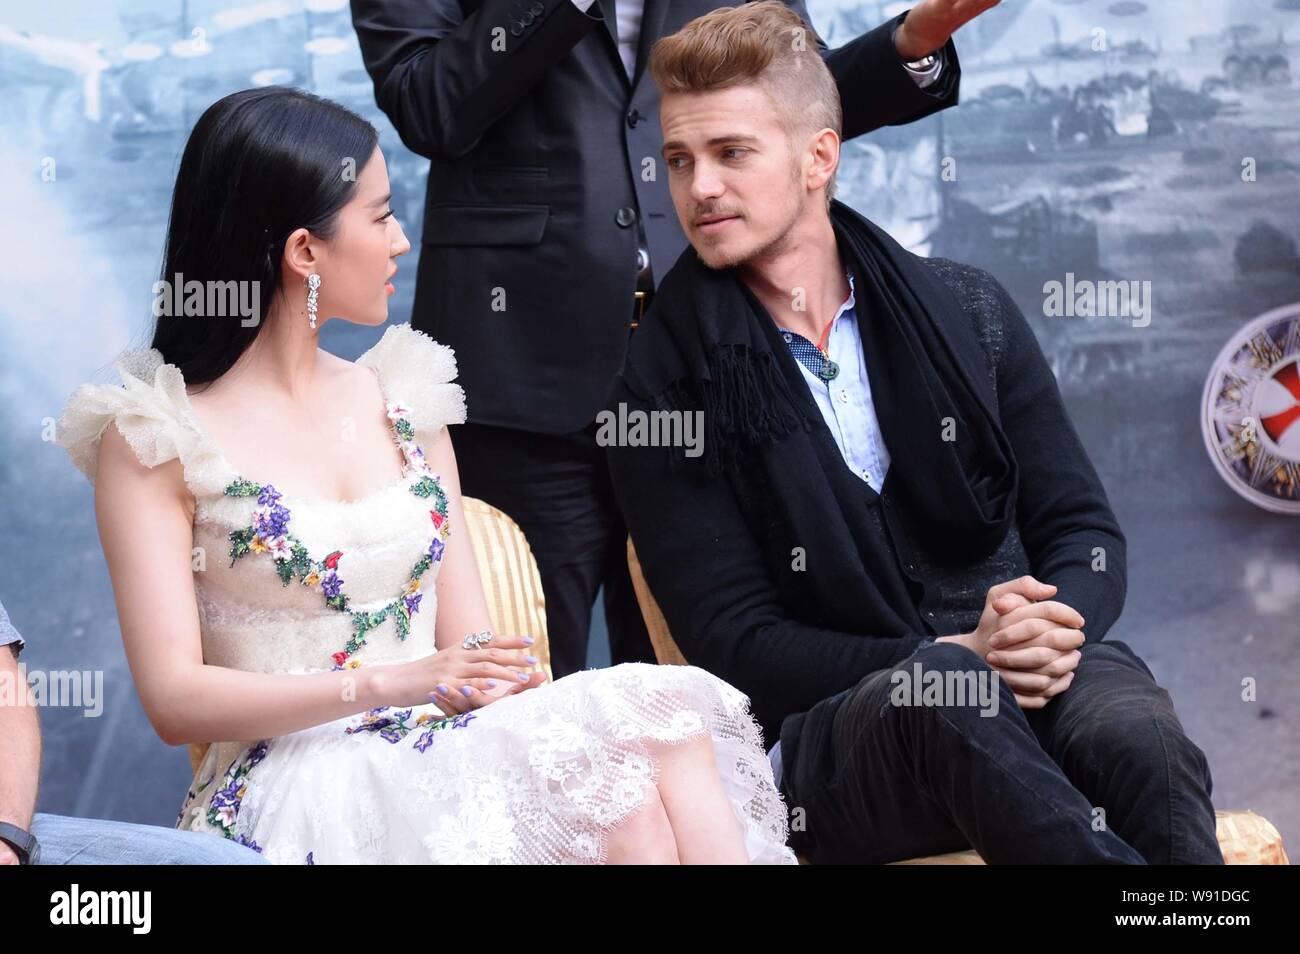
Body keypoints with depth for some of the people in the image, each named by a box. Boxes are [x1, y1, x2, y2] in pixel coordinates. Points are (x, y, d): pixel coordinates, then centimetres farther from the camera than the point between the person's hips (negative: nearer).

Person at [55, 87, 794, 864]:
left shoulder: (401, 400, 16)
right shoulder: (151, 438, 0)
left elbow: (467, 639, 13)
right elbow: (175, 699, -8)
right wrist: (394, 683, -21)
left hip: (449, 753, 5)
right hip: (303, 792, -5)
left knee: (667, 719, -28)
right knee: (625, 798, -32)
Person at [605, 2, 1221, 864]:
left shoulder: (969, 312, 12)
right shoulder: (665, 386, 3)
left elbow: (1085, 532, 11)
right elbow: (734, 645, -3)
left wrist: (1053, 624, -15)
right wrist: (951, 658, -17)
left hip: (1029, 678, 2)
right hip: (830, 724, -2)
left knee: (1132, 725, -34)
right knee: (945, 699, -38)